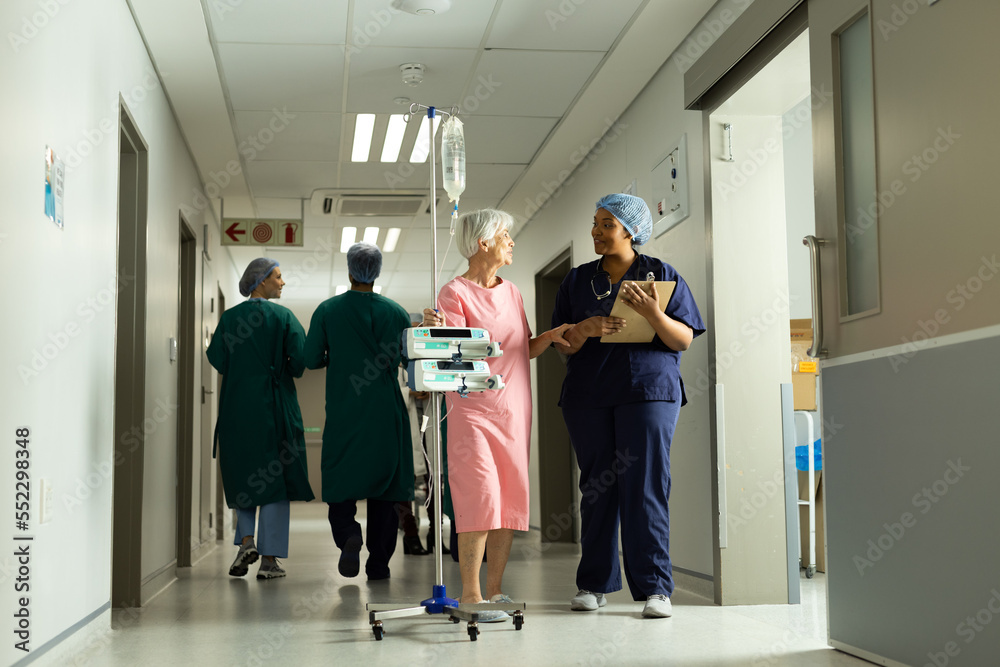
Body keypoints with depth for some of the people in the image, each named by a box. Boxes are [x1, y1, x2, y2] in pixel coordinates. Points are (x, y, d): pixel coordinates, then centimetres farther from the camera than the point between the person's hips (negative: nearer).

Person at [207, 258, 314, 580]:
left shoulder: (229, 318, 3)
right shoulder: (283, 316, -5)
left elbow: (217, 359, -2)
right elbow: (302, 358, -13)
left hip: (236, 406, 2)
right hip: (274, 407, -2)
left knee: (241, 476, 17)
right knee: (273, 478, 3)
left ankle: (246, 540, 0)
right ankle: (269, 559, 2)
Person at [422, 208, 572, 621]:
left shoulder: (511, 293, 16)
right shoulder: (455, 293, -5)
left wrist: (552, 336, 5)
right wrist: (437, 332, -31)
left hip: (513, 408, 7)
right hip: (472, 406, -7)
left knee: (510, 498, 4)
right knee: (481, 494, -15)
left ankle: (495, 590, 11)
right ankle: (470, 594, -10)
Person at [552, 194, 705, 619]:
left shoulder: (662, 276, 6)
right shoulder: (578, 280, 14)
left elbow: (684, 341, 0)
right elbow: (564, 347, 10)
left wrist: (653, 314, -18)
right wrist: (584, 329, -12)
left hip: (648, 390, -3)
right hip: (587, 394, 3)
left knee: (645, 488, -7)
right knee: (597, 487, 5)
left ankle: (654, 587, -2)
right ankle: (594, 583, 14)